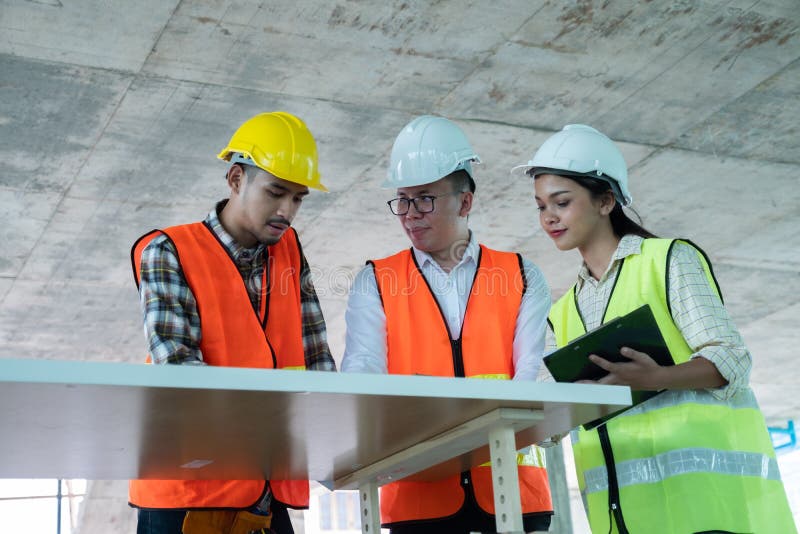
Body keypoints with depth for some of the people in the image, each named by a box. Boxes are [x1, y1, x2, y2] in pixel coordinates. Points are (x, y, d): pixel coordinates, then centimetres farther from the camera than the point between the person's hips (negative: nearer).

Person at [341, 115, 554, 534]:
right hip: (419, 490, 0)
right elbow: (362, 373, -3)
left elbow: (533, 372, -2)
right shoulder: (375, 283, 10)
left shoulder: (521, 278, 10)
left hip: (511, 485, 0)